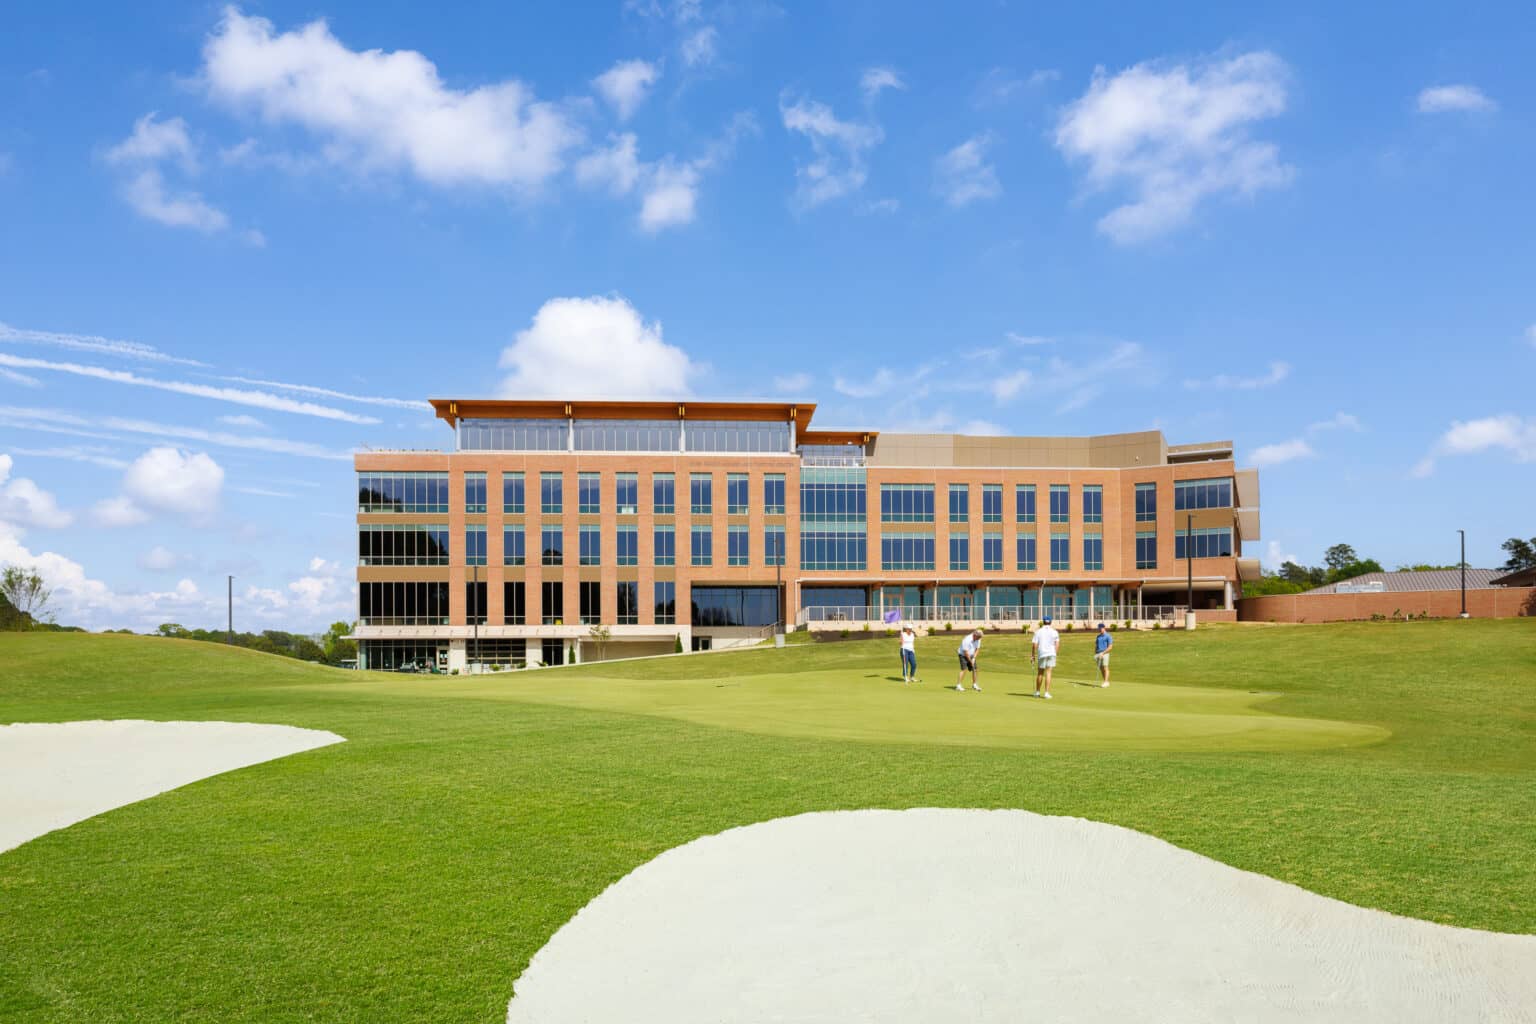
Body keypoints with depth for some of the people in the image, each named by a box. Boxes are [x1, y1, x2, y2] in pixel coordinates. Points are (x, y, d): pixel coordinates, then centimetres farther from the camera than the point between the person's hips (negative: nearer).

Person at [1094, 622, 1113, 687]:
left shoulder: (1108, 636, -5)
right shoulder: (1098, 637, 16)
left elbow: (1110, 647, -11)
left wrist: (1103, 653, -17)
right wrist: (1095, 655, 9)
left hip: (1105, 654, -7)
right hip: (1098, 654, 7)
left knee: (1105, 668, -10)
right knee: (1101, 668, 5)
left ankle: (1106, 682, -12)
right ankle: (1104, 681, 10)